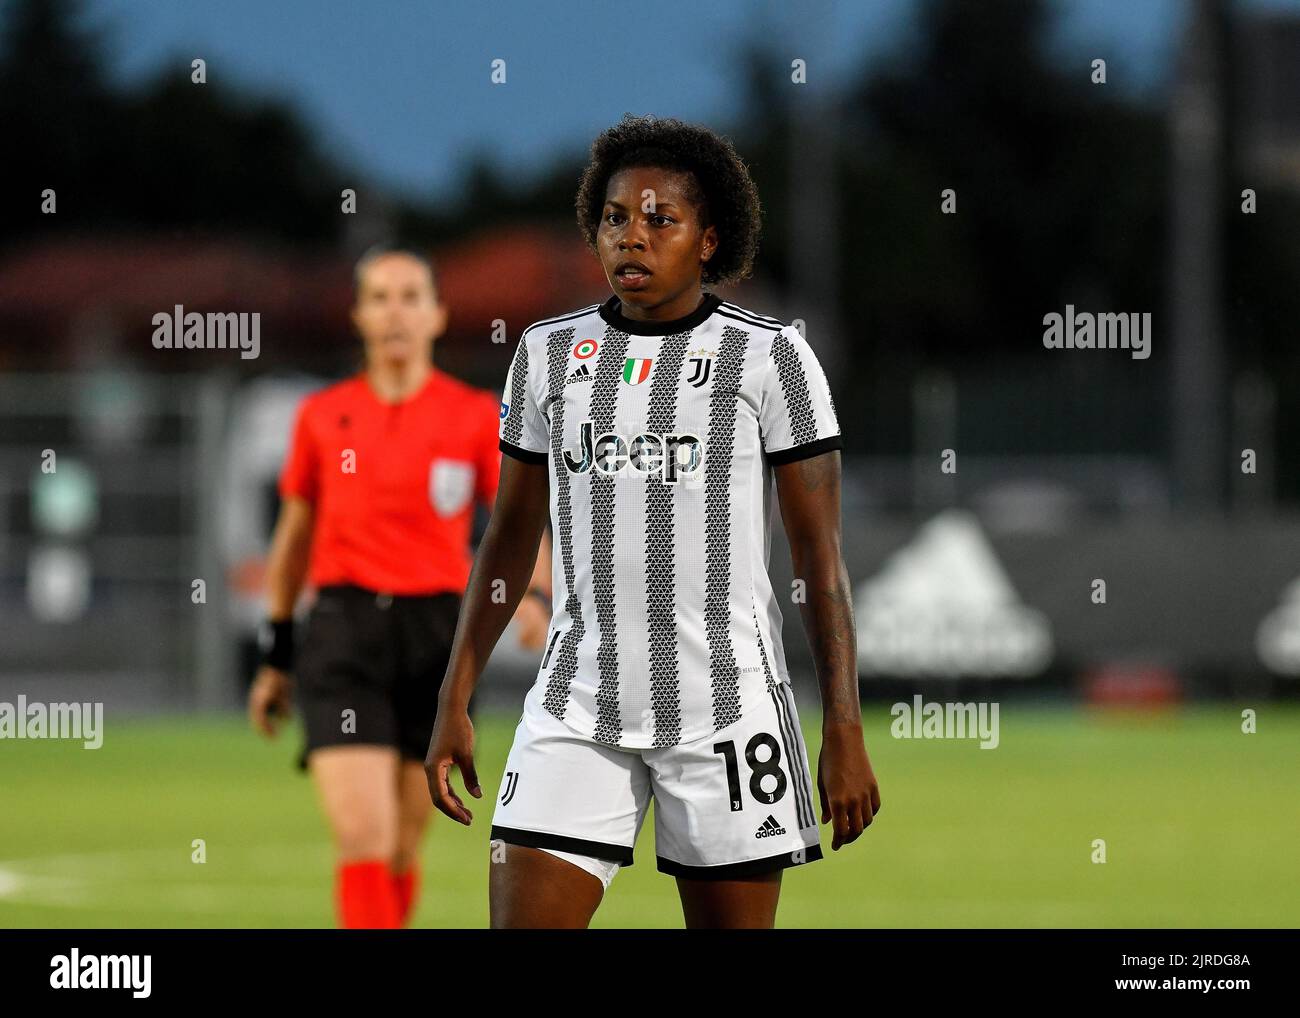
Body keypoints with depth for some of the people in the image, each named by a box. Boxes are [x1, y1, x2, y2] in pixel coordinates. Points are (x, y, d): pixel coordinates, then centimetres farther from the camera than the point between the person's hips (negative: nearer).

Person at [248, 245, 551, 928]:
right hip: (344, 633, 0)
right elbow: (294, 534, 17)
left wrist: (536, 597, -21)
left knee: (402, 850, 8)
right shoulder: (321, 415, 8)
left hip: (435, 636, 0)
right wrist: (276, 658, 19)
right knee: (362, 839, -16)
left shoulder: (476, 417, 3)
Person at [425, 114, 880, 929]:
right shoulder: (549, 352, 9)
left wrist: (846, 731, -8)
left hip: (729, 703, -3)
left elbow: (821, 554, -2)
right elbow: (511, 535, 16)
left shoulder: (771, 357, -2)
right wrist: (455, 702, 10)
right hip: (577, 706, 3)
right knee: (522, 922, -8)